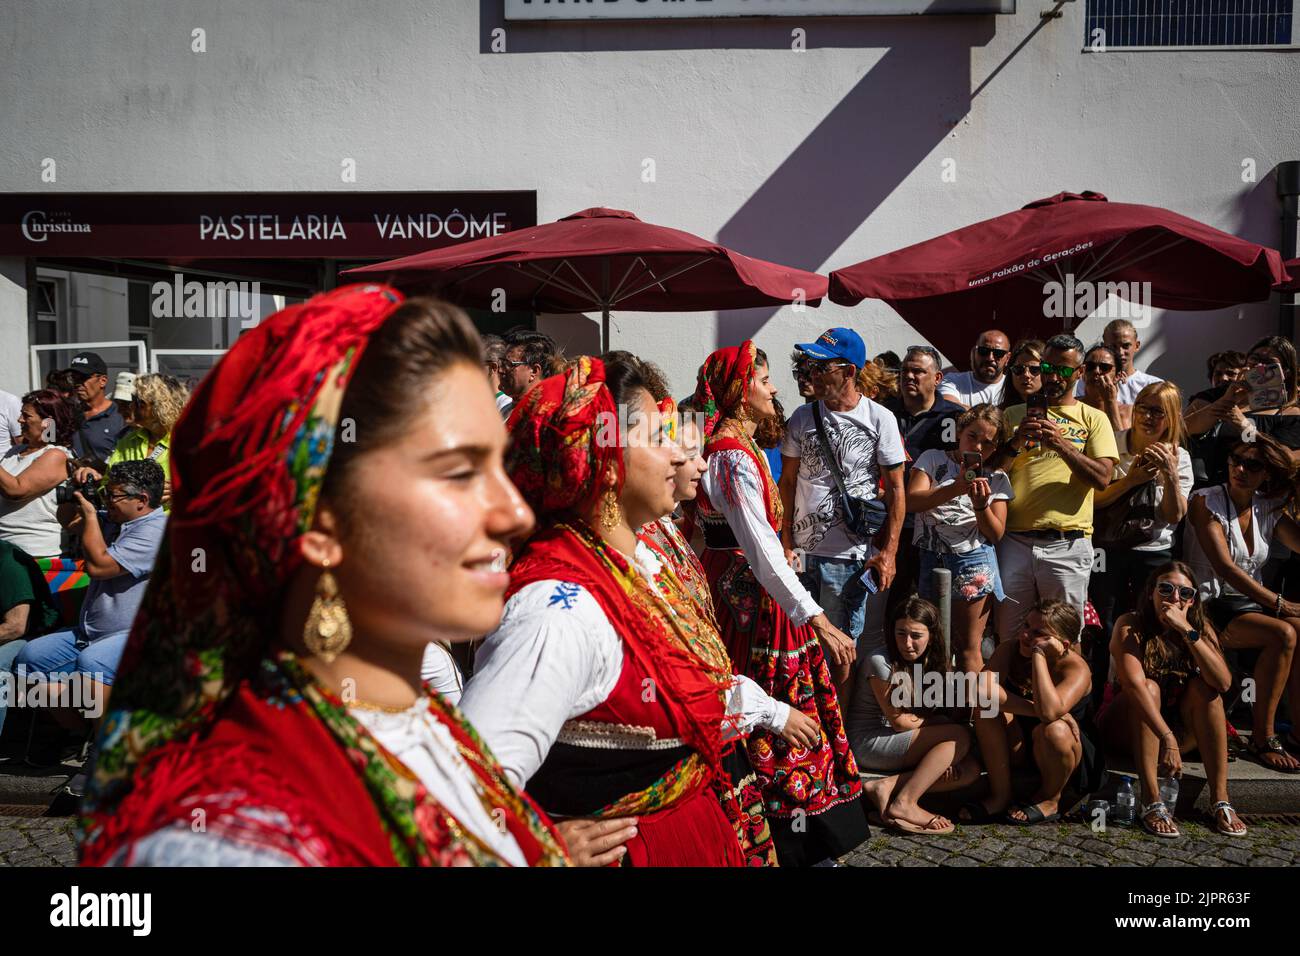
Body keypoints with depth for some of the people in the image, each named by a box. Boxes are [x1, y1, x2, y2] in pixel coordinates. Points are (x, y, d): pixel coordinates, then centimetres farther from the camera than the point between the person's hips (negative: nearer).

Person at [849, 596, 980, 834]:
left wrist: (947, 752, -12)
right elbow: (899, 722, -16)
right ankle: (904, 804, -23)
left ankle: (886, 786, -17)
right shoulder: (880, 661, -18)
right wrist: (944, 724, -5)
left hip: (902, 742, 8)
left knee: (970, 770, -10)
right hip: (869, 742, -8)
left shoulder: (932, 661, 4)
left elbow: (937, 711, 6)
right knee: (961, 734, -19)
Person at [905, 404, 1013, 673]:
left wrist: (981, 504, -15)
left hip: (973, 560, 0)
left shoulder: (996, 479, 10)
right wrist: (956, 489, -24)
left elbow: (996, 534, 5)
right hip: (931, 559, 1)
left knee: (968, 647, 2)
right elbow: (912, 502, -10)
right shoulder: (933, 458, 7)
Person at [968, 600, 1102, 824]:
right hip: (1017, 748, 3)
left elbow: (1049, 711, -44)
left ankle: (1049, 799, -5)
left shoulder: (1076, 669, -24)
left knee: (1053, 729, -36)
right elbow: (982, 690, -32)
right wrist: (1035, 709, -36)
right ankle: (1000, 795, -10)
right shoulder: (1010, 650, -14)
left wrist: (1039, 654, -39)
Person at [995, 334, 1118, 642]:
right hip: (1015, 541, 1)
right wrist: (1015, 442, -10)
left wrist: (1061, 444, -15)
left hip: (1067, 544, -1)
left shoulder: (1093, 419, 10)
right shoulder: (1015, 415, 14)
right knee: (1009, 636, 6)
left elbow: (1102, 478, -4)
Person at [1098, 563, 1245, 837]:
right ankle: (1152, 802, -36)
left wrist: (1188, 631, -30)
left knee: (1203, 686, -21)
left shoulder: (1201, 628, -6)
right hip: (1127, 730, -3)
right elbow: (1135, 685, -33)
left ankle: (1220, 799, -24)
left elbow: (1223, 684, -24)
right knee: (1151, 687, -30)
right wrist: (1167, 739, -42)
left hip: (1180, 729, 4)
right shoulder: (1131, 626, -18)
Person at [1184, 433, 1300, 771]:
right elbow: (1224, 568, -15)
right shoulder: (1207, 502, -6)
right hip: (1212, 604, -6)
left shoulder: (1268, 510, 11)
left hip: (1252, 602, 6)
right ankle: (1263, 738, -20)